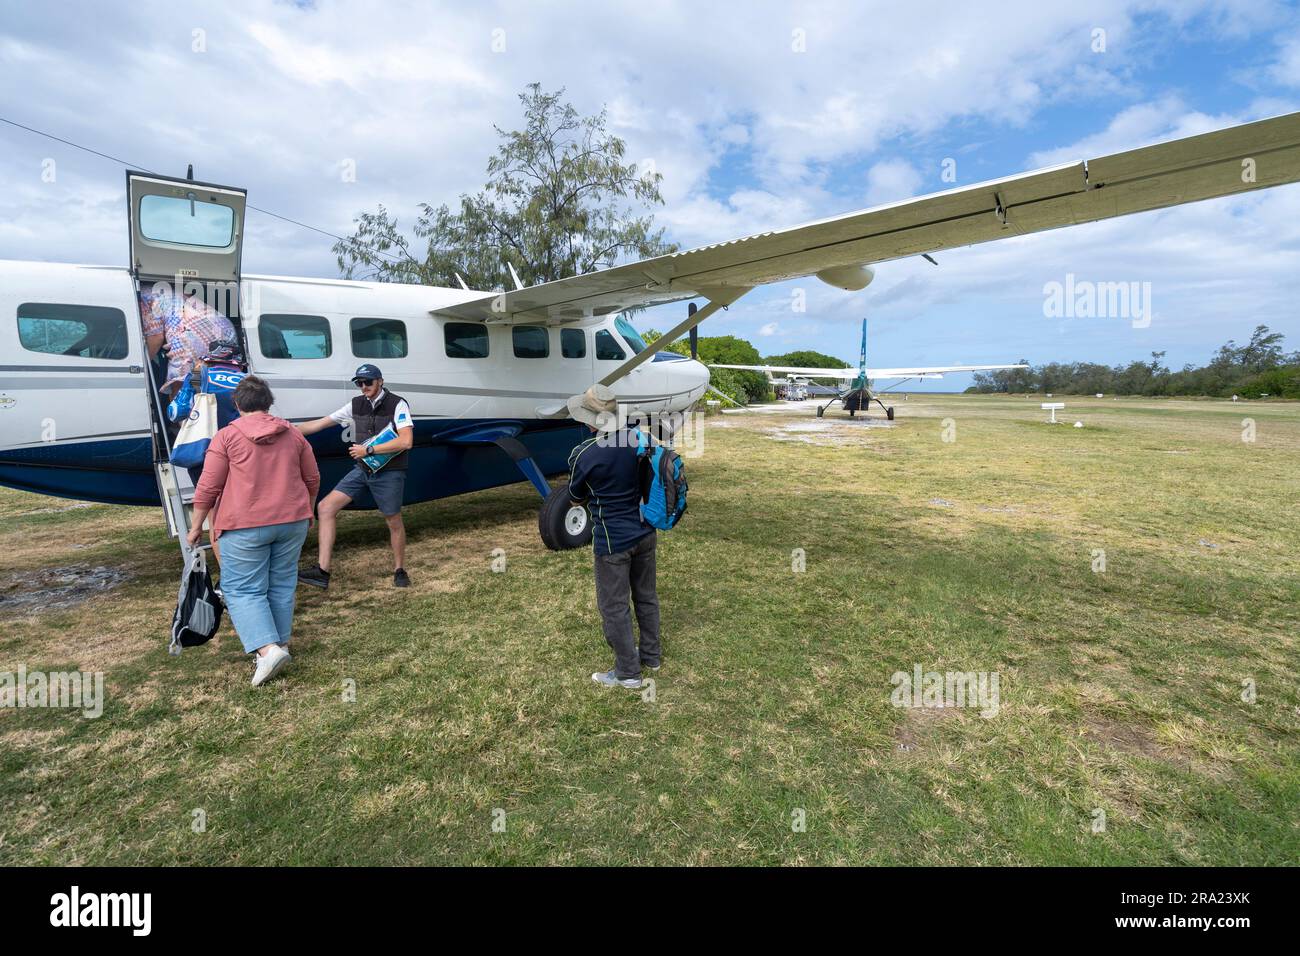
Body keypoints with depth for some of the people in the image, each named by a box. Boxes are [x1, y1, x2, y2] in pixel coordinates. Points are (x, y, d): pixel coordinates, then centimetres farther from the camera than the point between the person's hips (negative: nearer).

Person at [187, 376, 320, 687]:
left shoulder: (227, 436, -4)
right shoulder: (293, 434, 7)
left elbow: (208, 488, -4)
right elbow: (312, 479, 12)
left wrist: (196, 527, 7)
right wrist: (307, 512, 27)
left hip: (245, 527, -4)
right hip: (291, 521, 4)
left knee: (242, 590, 3)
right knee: (282, 585, 13)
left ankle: (268, 648, -10)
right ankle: (280, 642, 22)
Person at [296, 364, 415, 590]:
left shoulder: (397, 404, -10)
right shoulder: (356, 404, 6)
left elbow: (406, 441, -21)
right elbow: (319, 423, 11)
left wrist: (368, 449, -18)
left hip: (389, 473, -5)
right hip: (361, 470, 6)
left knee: (394, 521, 5)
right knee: (326, 507, -4)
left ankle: (399, 570, 26)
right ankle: (322, 571, -1)